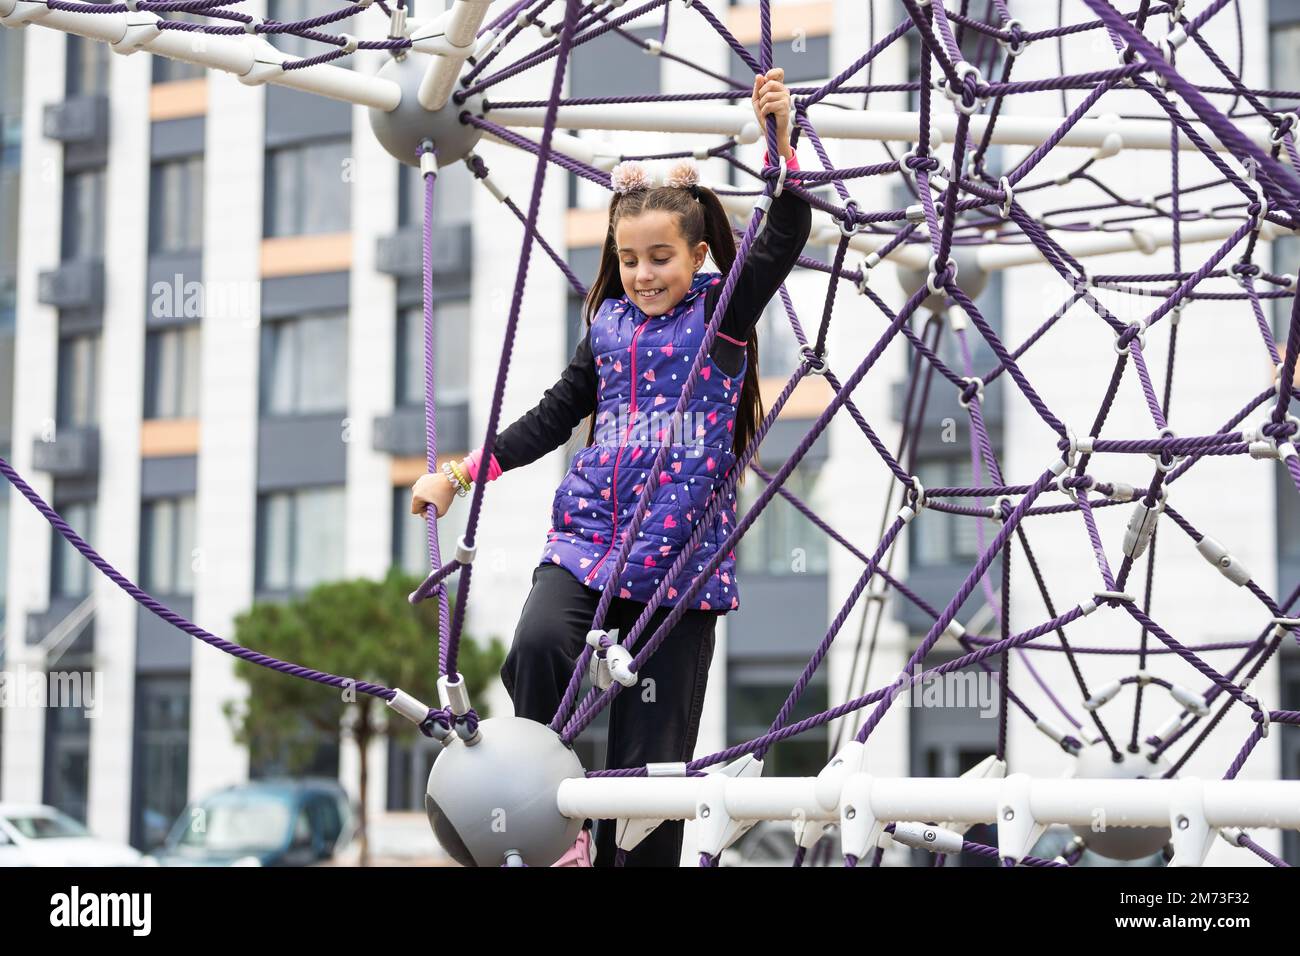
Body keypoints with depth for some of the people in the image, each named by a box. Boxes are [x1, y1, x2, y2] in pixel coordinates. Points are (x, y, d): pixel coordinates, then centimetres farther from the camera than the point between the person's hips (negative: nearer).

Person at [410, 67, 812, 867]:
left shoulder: (723, 311, 4)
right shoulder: (610, 322, 14)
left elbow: (787, 236, -9)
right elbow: (554, 417, 22)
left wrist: (780, 140, -20)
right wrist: (462, 473, 17)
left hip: (681, 560, -3)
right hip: (587, 539, 3)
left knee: (649, 758, -4)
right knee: (539, 644, -28)